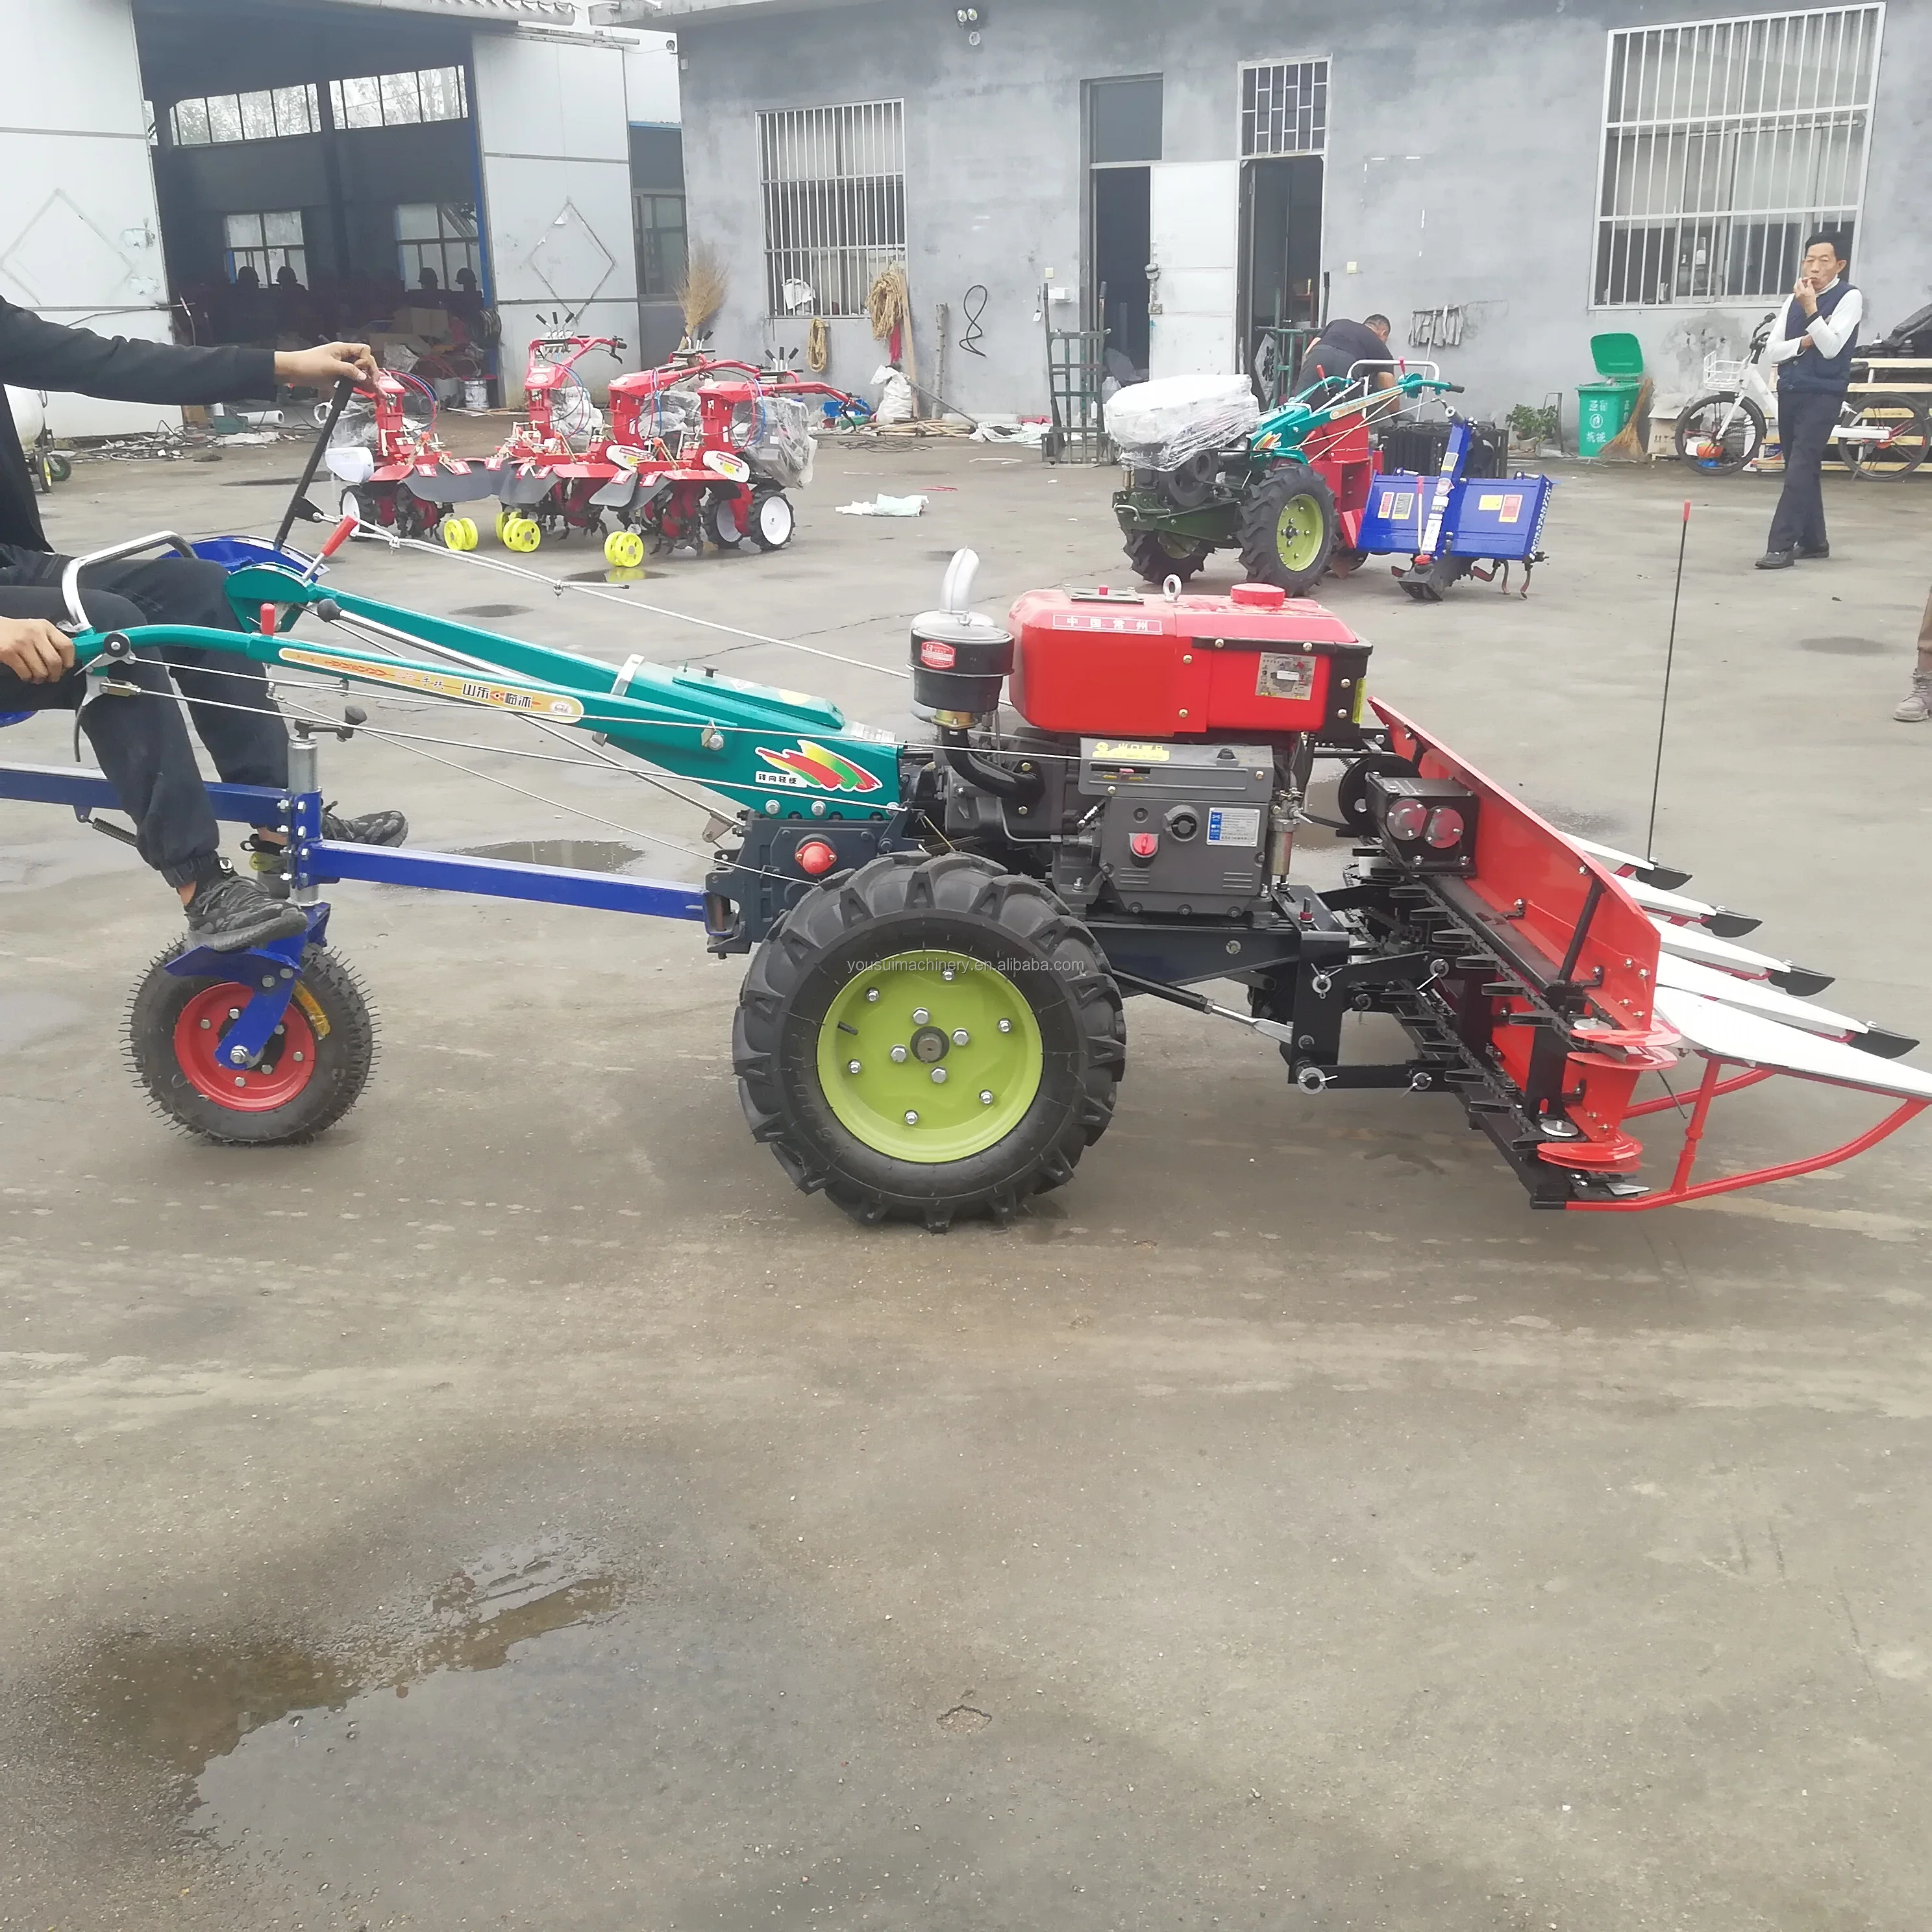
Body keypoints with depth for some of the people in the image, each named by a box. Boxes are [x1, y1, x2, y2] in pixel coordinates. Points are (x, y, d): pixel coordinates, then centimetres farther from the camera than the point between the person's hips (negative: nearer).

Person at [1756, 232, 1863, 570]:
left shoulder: (1849, 298, -6)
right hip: (1789, 392, 7)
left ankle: (1781, 546, -18)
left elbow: (1831, 348, -17)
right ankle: (1814, 540, 20)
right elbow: (1773, 350, 5)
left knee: (1800, 470, -13)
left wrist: (1811, 309, -25)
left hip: (1822, 396, -6)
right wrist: (1803, 342, -12)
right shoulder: (1795, 298, 10)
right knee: (1801, 469, 11)